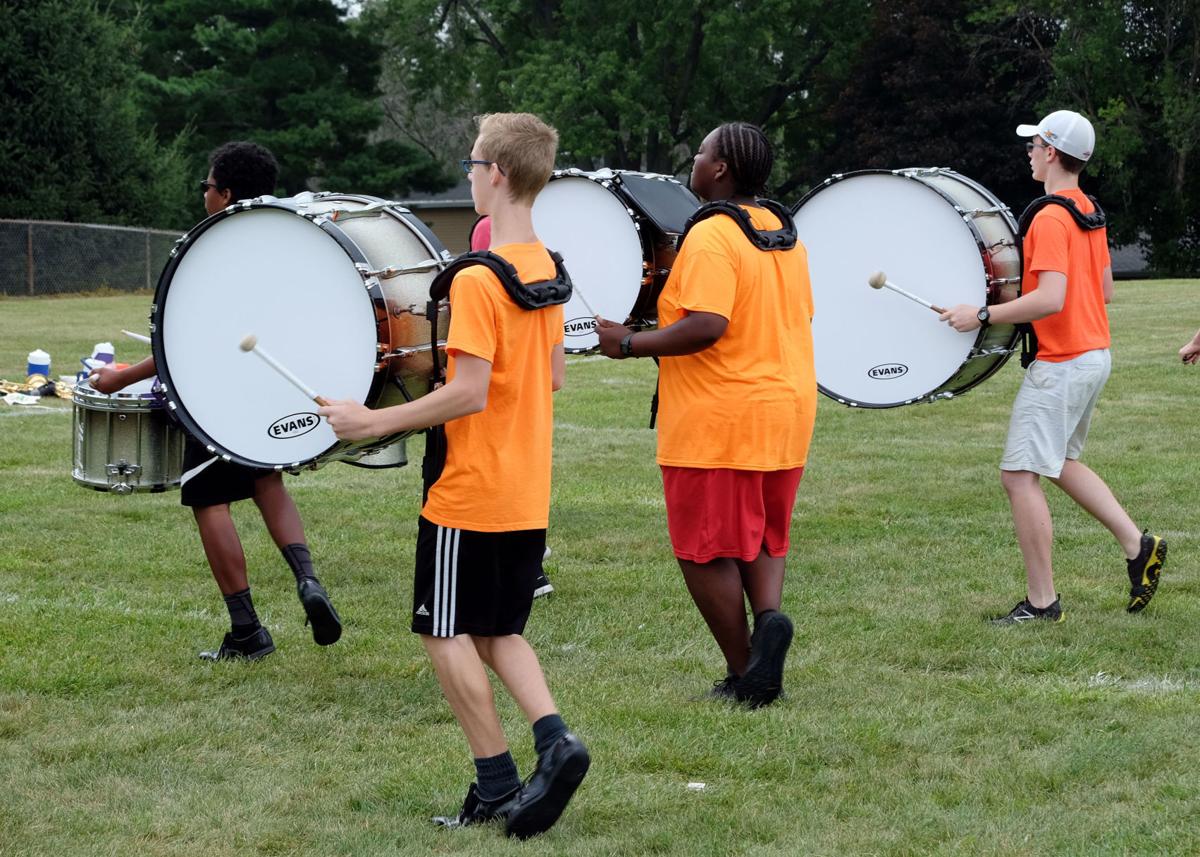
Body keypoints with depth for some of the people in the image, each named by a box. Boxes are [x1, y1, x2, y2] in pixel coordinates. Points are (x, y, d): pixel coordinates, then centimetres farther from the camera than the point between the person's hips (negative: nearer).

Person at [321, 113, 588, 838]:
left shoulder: (478, 279, -19)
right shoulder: (547, 269, 7)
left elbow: (468, 393, -23)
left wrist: (375, 421, -18)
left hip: (470, 494, -8)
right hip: (528, 496, 8)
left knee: (447, 635, 5)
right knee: (498, 633, 17)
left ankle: (498, 785, 5)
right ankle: (554, 738, -4)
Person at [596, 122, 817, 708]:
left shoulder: (710, 237, -17)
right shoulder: (786, 233, 10)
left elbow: (705, 326, -26)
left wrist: (630, 344, -16)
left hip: (717, 422, -8)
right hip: (786, 411, 8)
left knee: (707, 550, 3)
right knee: (764, 538, 19)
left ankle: (744, 676, 5)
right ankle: (769, 616, -9)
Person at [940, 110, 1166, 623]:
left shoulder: (1050, 219, -19)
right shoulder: (1090, 213, 11)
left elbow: (1051, 299, -27)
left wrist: (983, 315, -20)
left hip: (1060, 364, -10)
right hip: (1094, 354, 10)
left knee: (1019, 475, -6)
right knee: (1060, 463, 24)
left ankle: (1041, 602, -3)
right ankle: (1138, 546, 17)